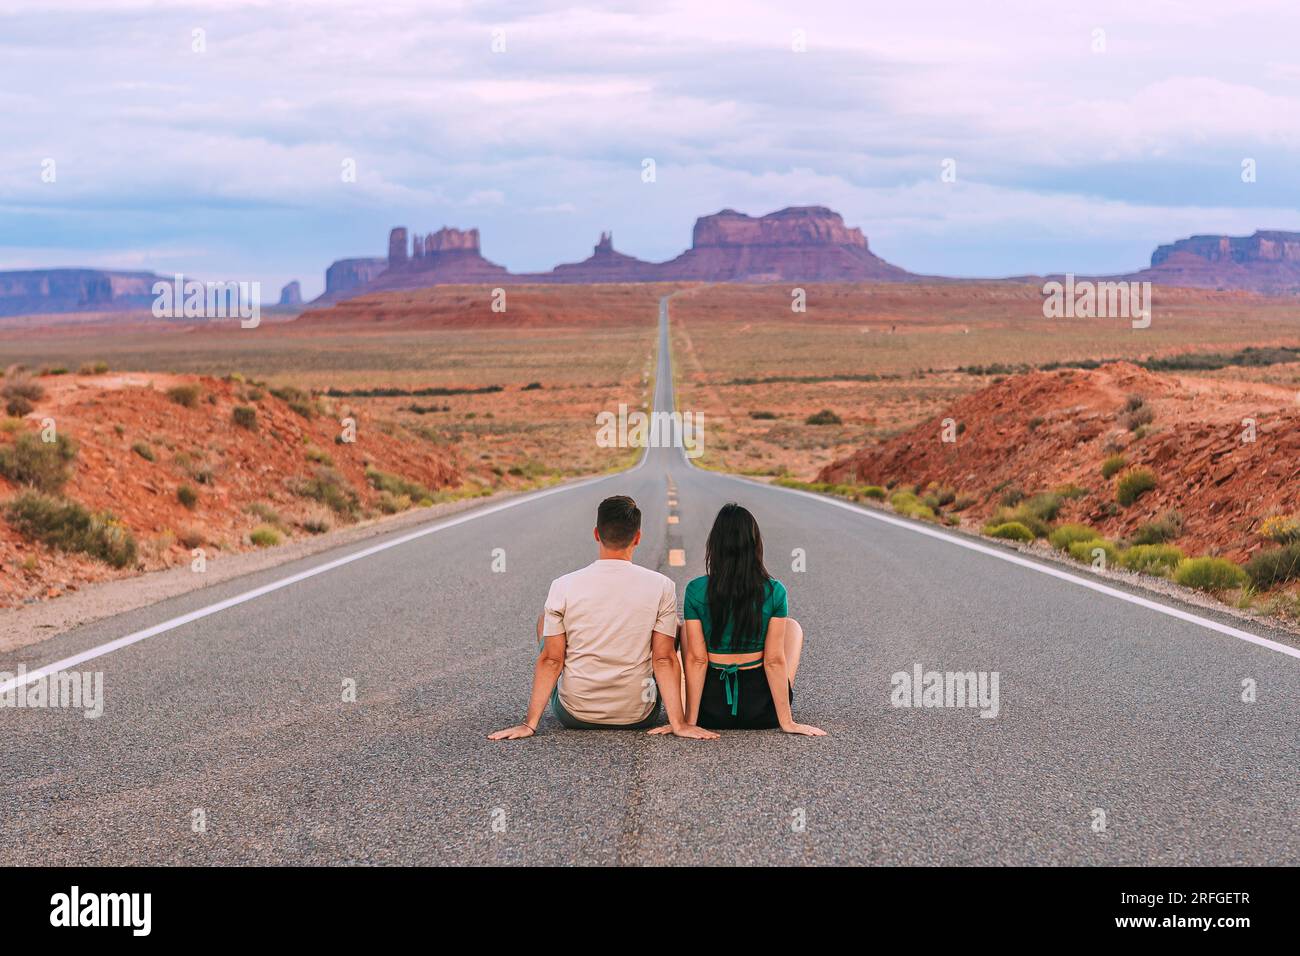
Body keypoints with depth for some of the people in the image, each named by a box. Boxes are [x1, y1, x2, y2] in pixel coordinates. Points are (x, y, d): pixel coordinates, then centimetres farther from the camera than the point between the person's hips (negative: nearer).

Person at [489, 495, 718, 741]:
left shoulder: (563, 586, -10)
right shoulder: (662, 587, -11)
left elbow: (551, 660, -8)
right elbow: (664, 660, -11)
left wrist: (530, 723, -2)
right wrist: (678, 723, -6)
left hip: (574, 716, 0)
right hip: (639, 717, 0)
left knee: (544, 621, 24)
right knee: (675, 626, 24)